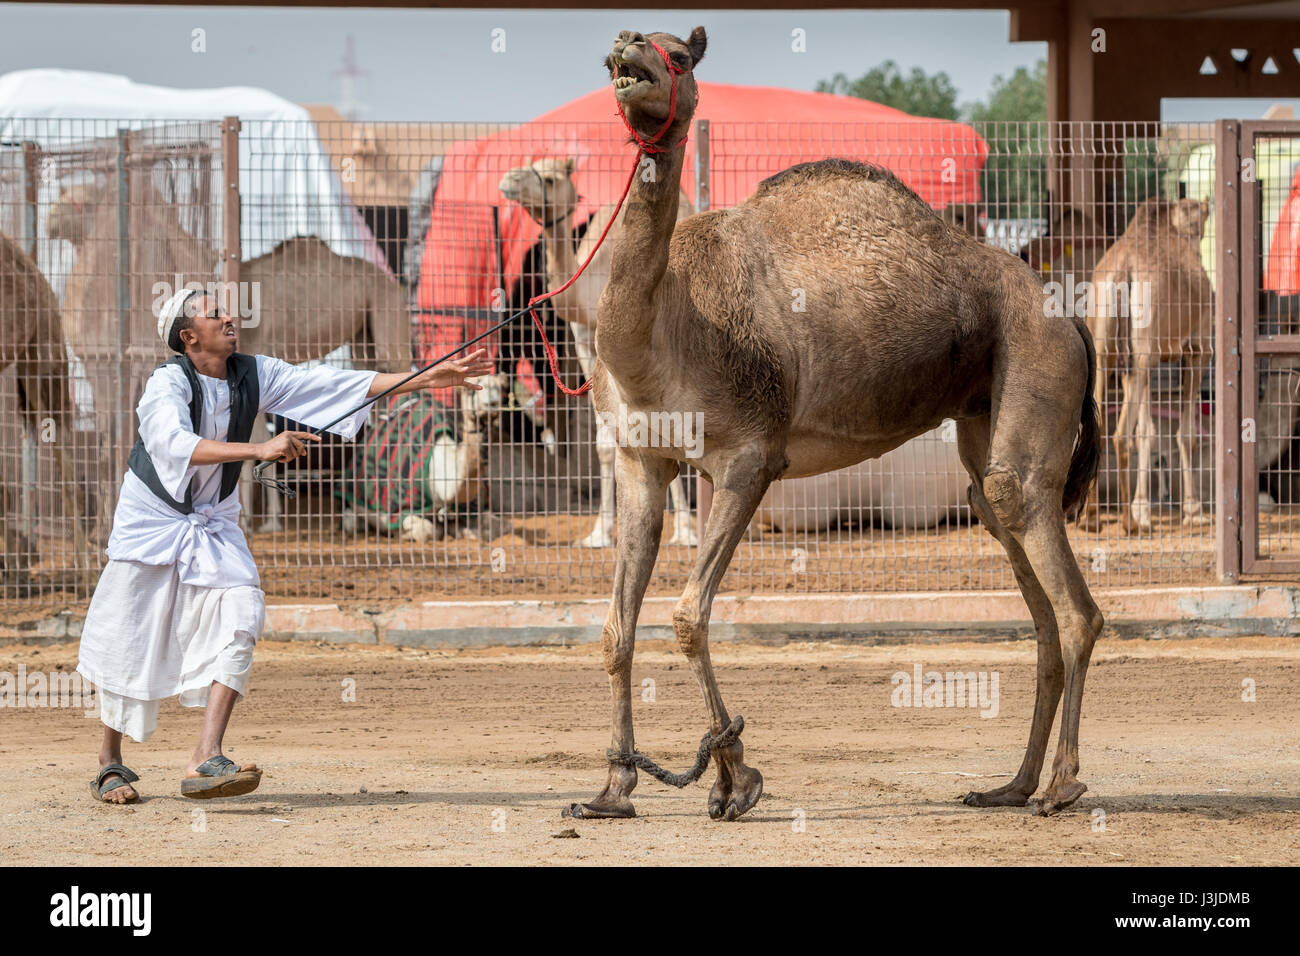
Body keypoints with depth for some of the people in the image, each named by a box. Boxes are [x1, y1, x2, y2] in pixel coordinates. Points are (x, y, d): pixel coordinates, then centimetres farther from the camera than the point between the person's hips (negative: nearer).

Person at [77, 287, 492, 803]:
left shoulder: (254, 375, -5)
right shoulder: (167, 383, -21)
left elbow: (331, 384, -9)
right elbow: (177, 444, -40)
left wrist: (427, 378, -16)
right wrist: (260, 450, -50)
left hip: (214, 527, 5)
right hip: (151, 523, -5)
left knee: (236, 623, -16)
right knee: (125, 643, 0)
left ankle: (205, 761, -22)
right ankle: (110, 765, 21)